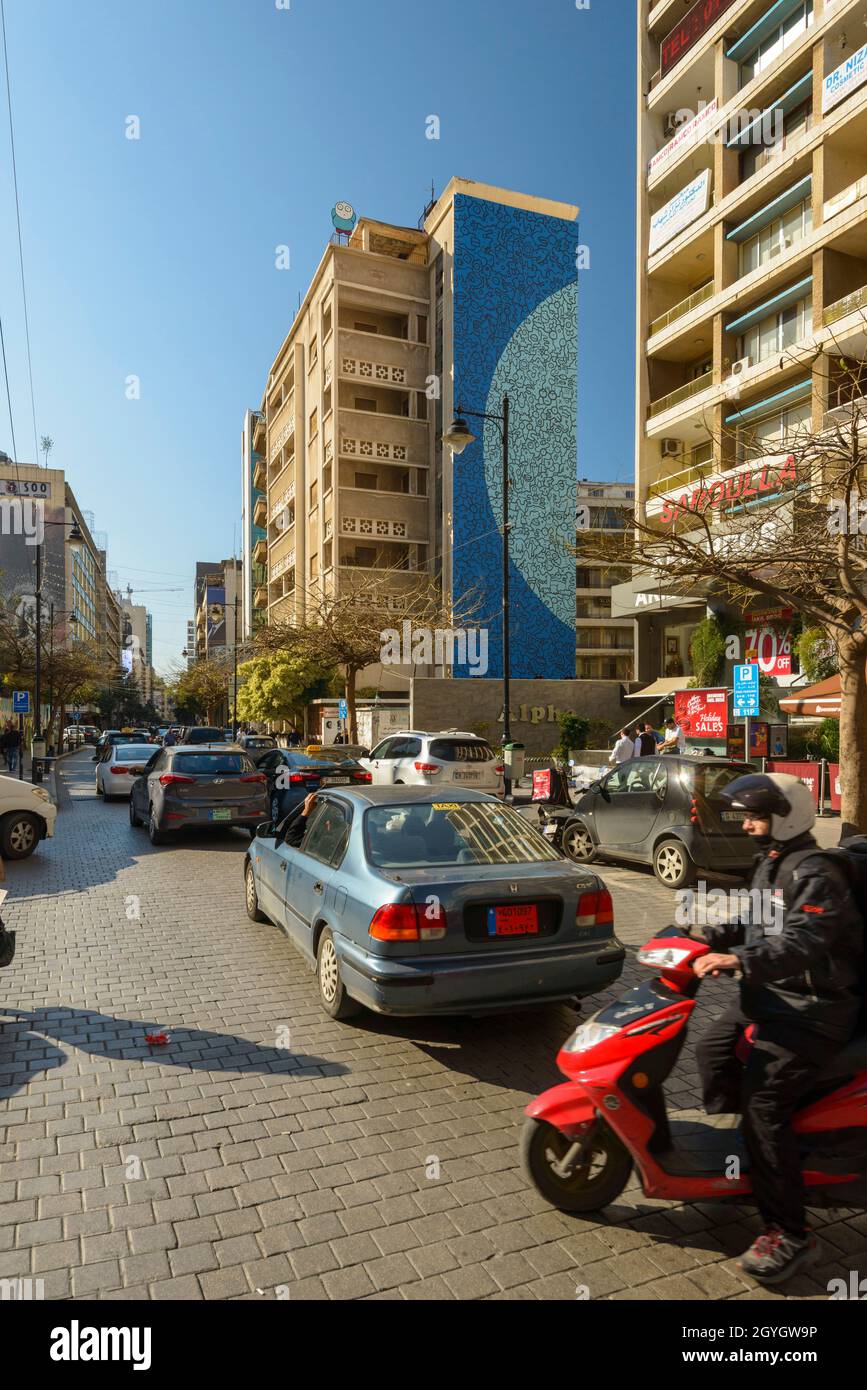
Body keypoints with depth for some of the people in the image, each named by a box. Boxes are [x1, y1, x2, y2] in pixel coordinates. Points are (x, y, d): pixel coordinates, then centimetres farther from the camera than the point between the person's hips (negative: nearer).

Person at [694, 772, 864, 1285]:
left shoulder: (816, 875, -19)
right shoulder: (771, 864, 13)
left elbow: (803, 944, -32)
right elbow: (756, 925, 23)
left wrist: (739, 959, -42)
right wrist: (709, 938, 10)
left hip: (812, 1009, -10)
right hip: (770, 996, 10)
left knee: (763, 1101, -17)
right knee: (713, 1052, 16)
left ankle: (790, 1233, -8)